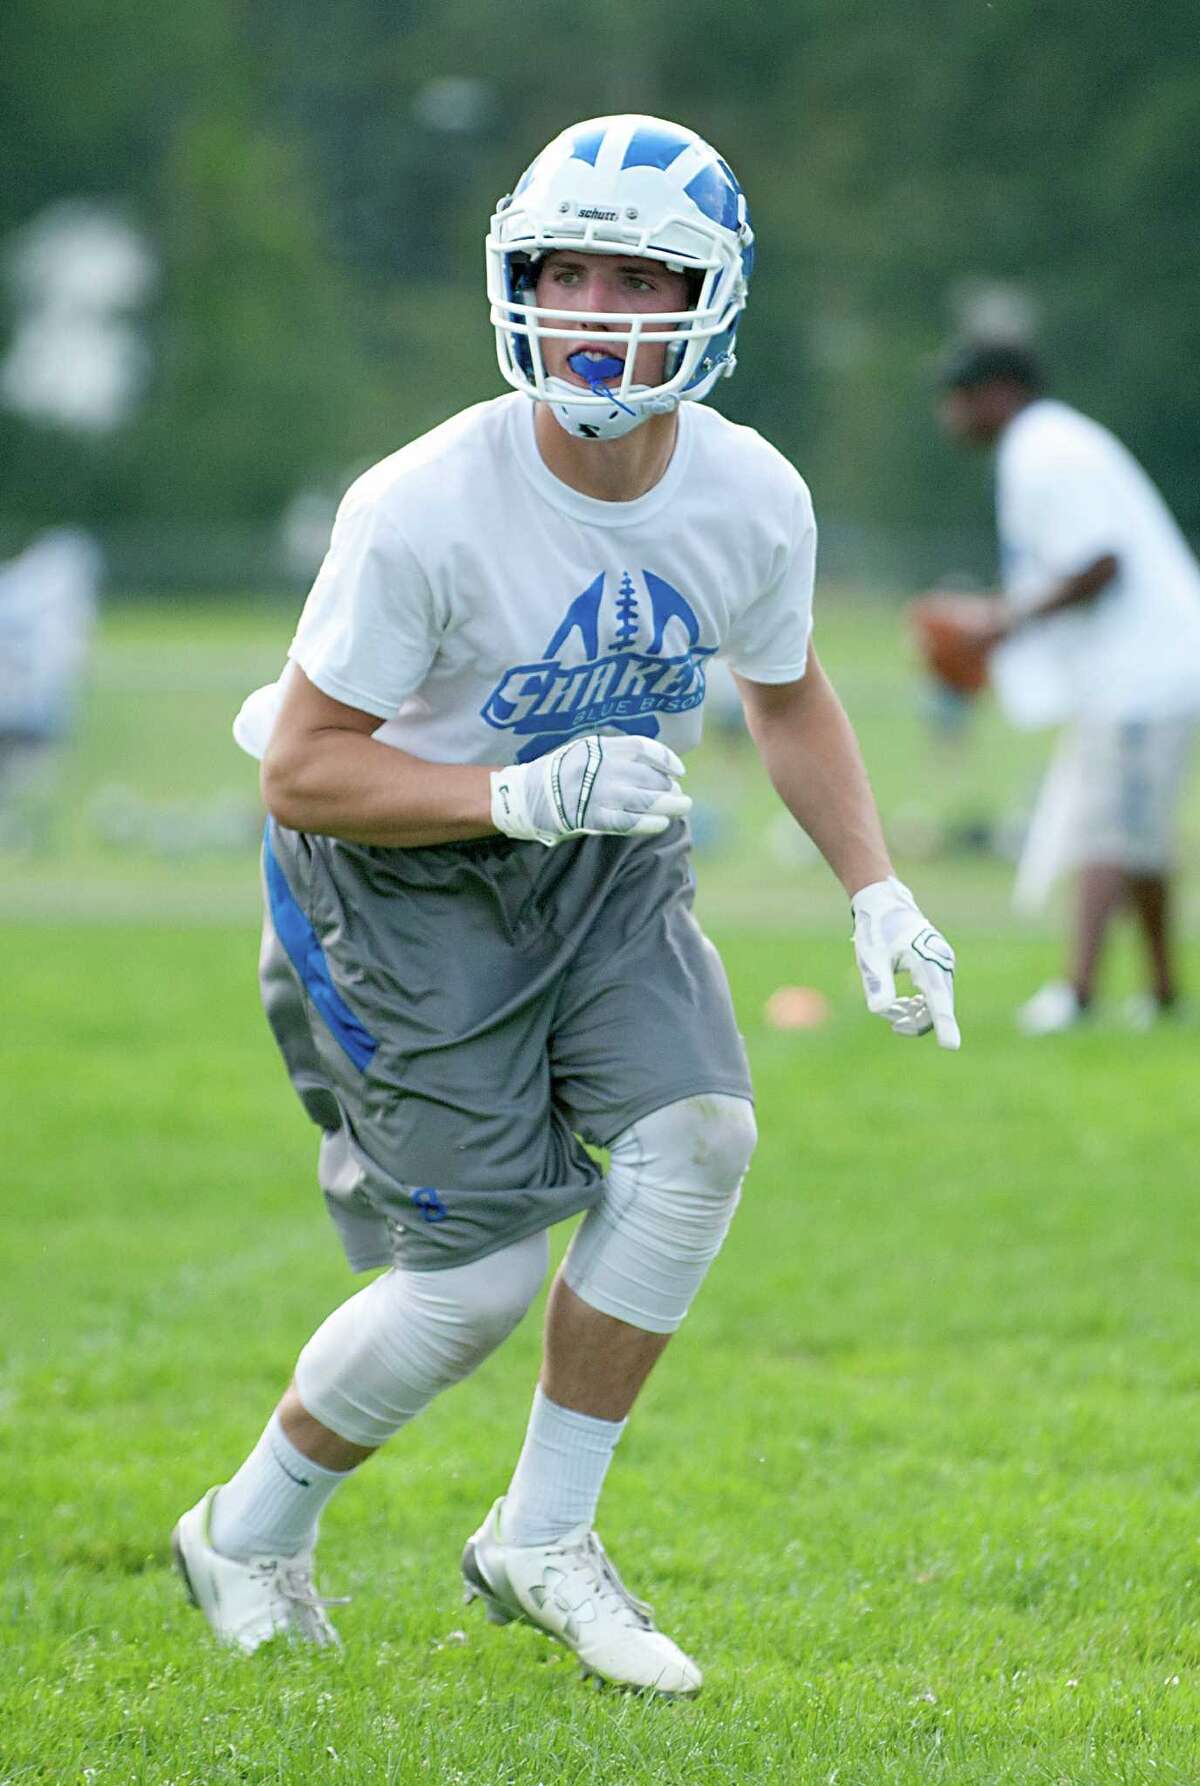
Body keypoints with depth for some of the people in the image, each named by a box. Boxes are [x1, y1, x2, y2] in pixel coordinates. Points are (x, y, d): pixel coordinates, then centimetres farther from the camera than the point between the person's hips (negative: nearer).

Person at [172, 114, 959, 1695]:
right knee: (481, 1277, -8)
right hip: (401, 872, -5)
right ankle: (250, 1535, 19)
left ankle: (543, 1541, -1)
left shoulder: (752, 501, -11)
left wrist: (878, 896, -1)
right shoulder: (424, 513, -28)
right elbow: (303, 772, -23)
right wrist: (524, 795, -35)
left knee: (698, 1133, -18)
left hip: (602, 856, 5)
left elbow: (789, 696, 10)